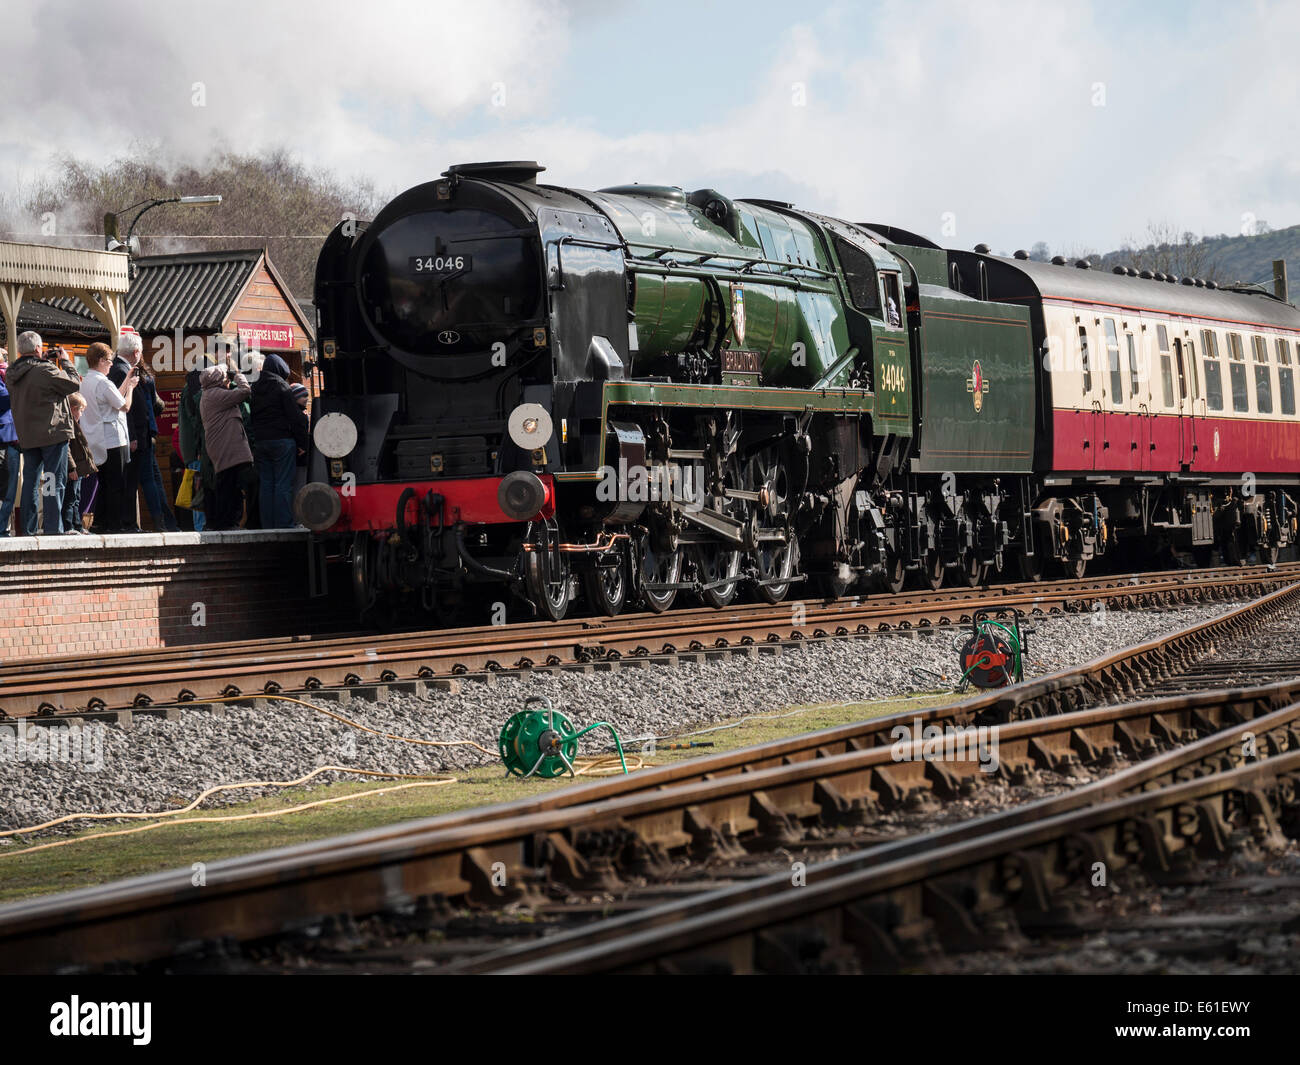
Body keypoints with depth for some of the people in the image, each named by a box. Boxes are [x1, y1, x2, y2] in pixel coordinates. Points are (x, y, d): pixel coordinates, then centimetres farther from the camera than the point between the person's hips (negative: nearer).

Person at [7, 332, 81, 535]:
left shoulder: (11, 375, 6)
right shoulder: (46, 371, -15)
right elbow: (75, 384, -9)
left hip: (26, 436, 6)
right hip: (52, 432, -6)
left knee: (30, 481, 11)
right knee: (54, 481, -3)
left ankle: (28, 529, 11)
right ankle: (52, 528, -7)